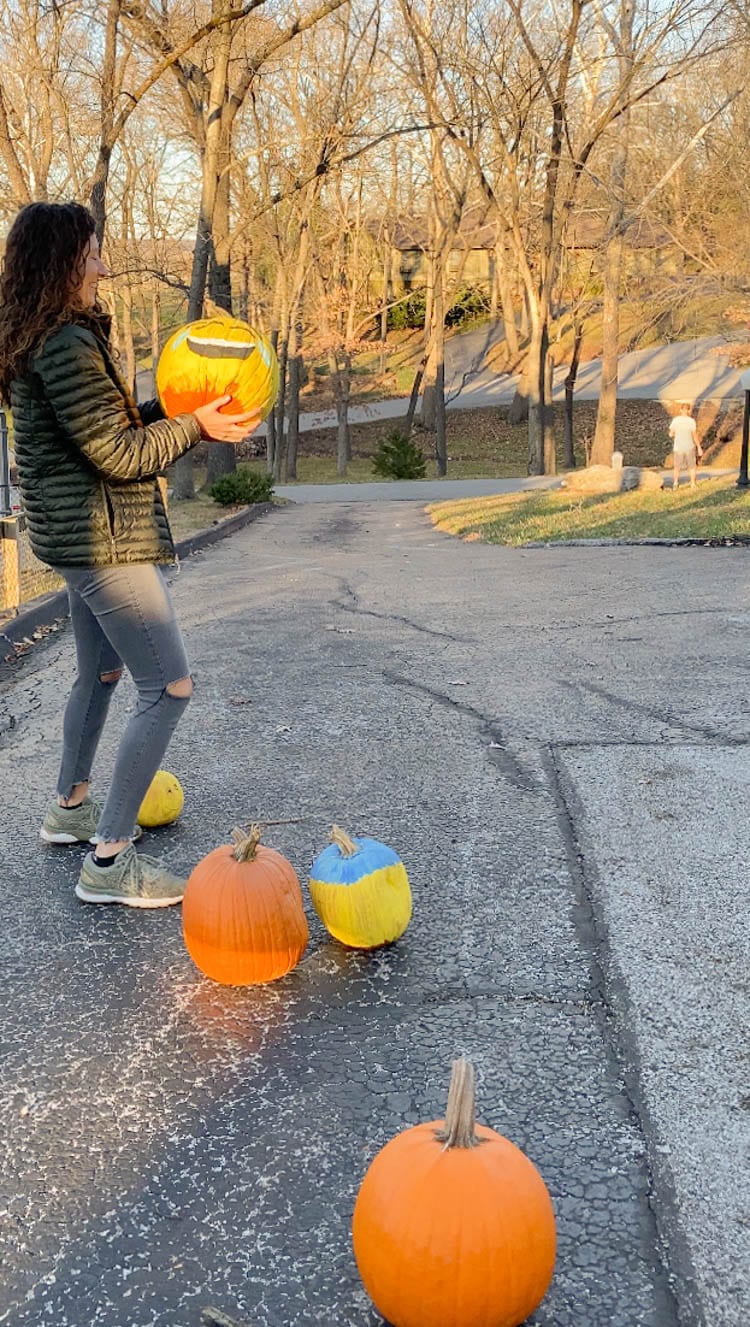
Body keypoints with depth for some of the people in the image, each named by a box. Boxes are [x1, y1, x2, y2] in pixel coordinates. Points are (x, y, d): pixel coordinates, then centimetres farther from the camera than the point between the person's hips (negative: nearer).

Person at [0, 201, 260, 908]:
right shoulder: (67, 345, -19)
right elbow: (116, 454, -19)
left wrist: (168, 406, 7)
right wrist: (195, 428, -10)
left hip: (79, 533, 11)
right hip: (102, 538, -11)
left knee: (100, 672, 24)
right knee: (168, 687, -9)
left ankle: (69, 808, 41)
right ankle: (109, 861, -4)